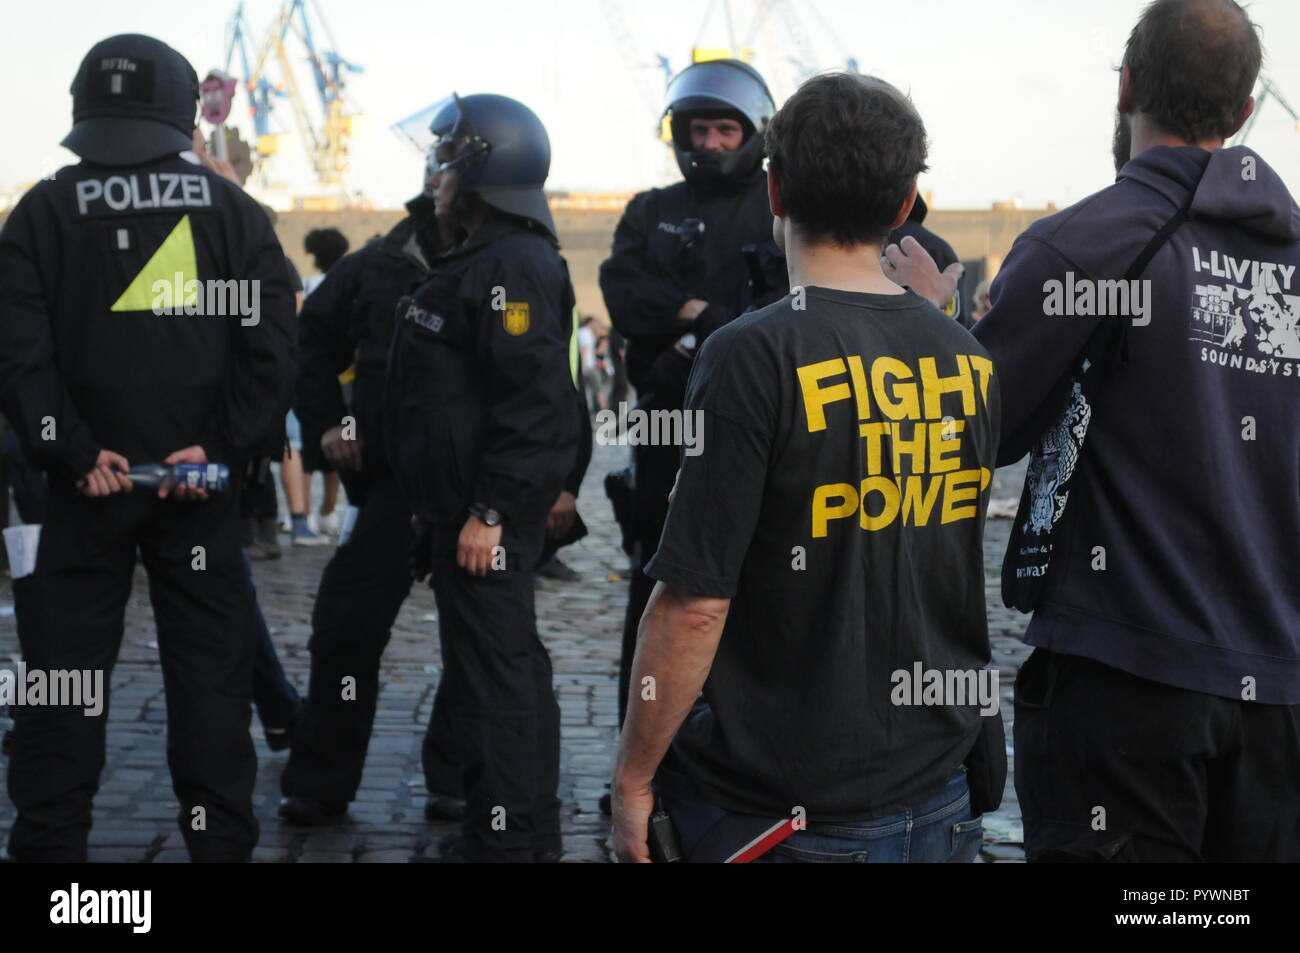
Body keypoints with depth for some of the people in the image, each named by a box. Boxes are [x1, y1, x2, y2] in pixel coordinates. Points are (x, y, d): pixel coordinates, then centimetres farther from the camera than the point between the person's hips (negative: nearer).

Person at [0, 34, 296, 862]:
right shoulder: (234, 211, 3)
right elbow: (272, 347, -5)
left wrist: (76, 455, -9)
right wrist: (221, 449, -8)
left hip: (85, 482, -1)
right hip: (203, 480, 1)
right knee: (209, 669, 8)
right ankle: (220, 839, 11)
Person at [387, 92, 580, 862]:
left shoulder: (513, 265, -16)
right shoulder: (484, 258, 17)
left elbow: (530, 400, -24)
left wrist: (491, 510, -24)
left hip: (490, 511, -11)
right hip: (468, 502, 11)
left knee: (494, 669, -7)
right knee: (511, 663, 17)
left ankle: (506, 836, 0)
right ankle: (528, 830, 27)